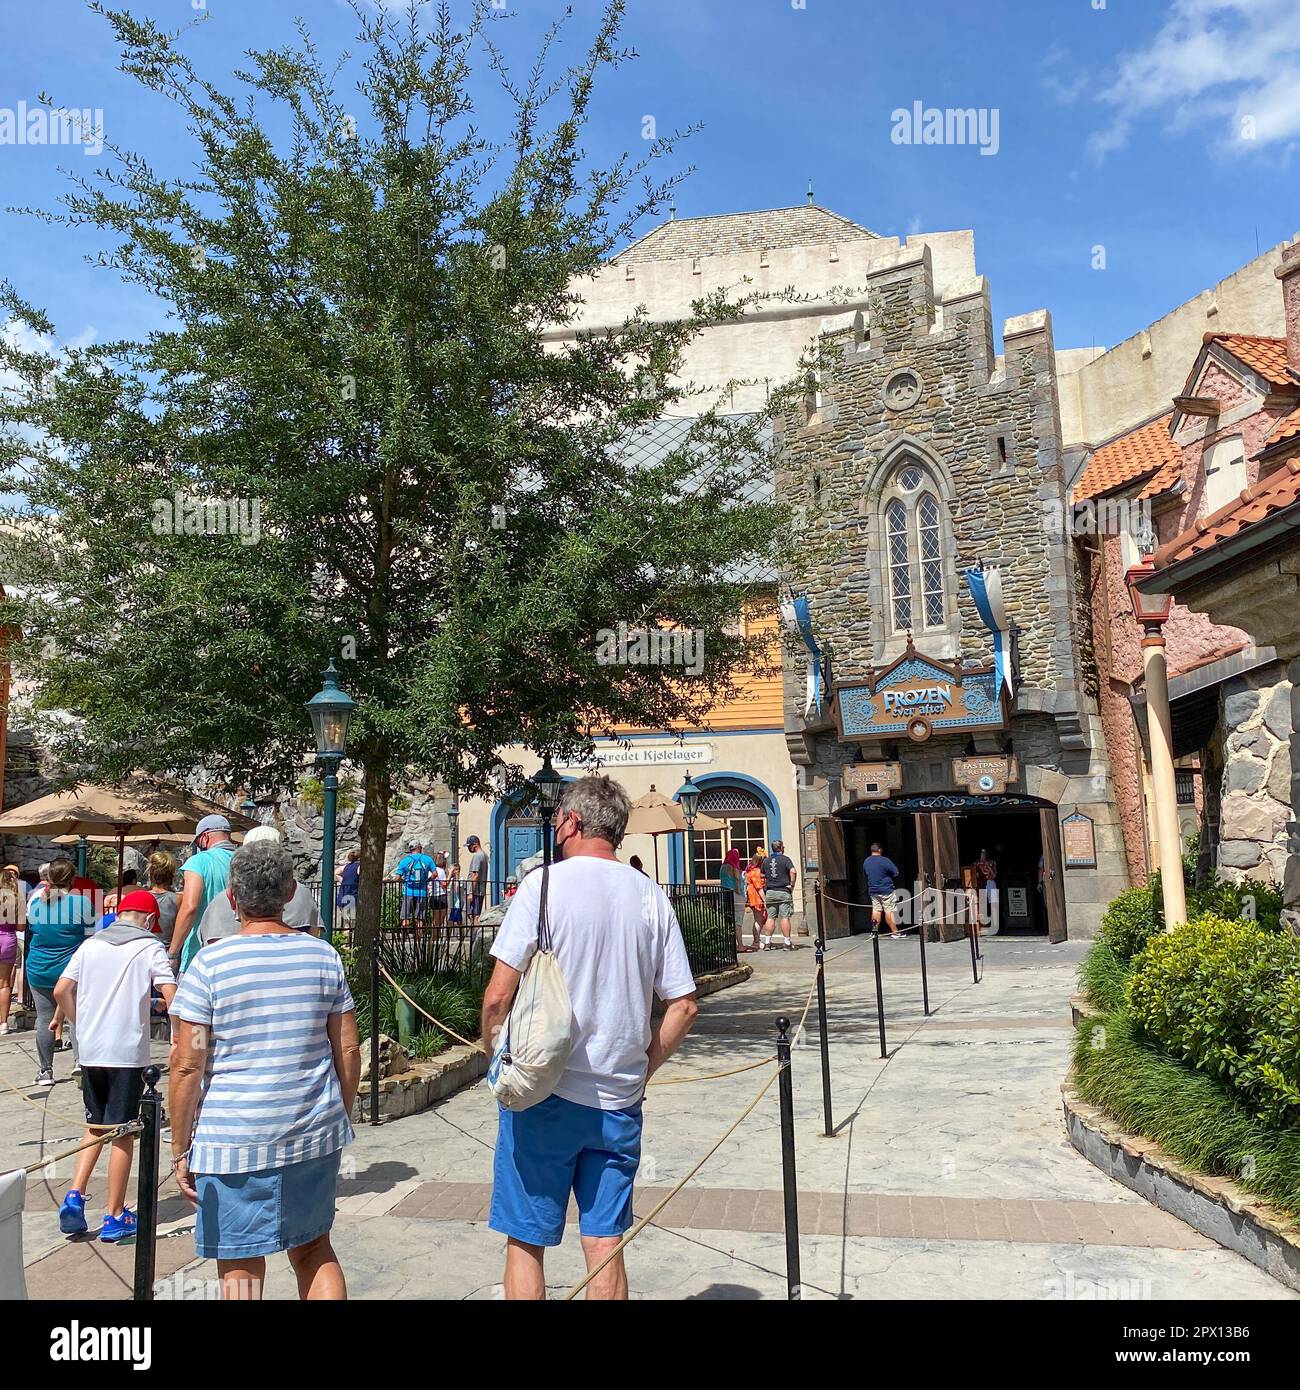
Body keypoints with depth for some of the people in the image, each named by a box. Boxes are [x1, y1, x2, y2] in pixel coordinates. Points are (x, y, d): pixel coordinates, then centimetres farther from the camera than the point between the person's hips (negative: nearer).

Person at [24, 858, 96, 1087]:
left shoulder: (35, 899, 0)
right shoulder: (82, 901, -11)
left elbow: (31, 930, 16)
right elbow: (89, 938, -5)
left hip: (39, 970, 3)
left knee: (44, 1019, 9)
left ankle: (45, 1070, 14)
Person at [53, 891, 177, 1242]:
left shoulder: (91, 944, 9)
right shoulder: (150, 946, -5)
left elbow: (61, 991, 5)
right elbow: (170, 995, -14)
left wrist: (83, 1025, 17)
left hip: (90, 1052, 5)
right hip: (128, 1053, -4)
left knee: (95, 1127, 21)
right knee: (123, 1133, 6)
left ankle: (74, 1196, 8)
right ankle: (114, 1217, 14)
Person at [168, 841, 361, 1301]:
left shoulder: (210, 963, -10)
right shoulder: (324, 957, 0)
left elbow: (187, 1065, -11)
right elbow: (348, 1051, 3)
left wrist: (180, 1150, -1)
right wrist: (340, 1120, 17)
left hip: (234, 1140, -3)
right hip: (315, 1134, 3)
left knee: (241, 1270, 11)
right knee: (313, 1249, 21)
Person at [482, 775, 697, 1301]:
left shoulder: (544, 884, -10)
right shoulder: (650, 896, 3)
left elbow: (498, 996, -13)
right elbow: (684, 1005, 4)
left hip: (543, 1094, -4)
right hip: (619, 1101, 4)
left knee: (526, 1242, 10)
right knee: (604, 1244, 13)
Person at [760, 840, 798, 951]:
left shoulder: (766, 860, 10)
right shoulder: (785, 859, -5)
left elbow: (762, 877, 15)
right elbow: (793, 871, -19)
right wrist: (792, 884, -8)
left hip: (770, 892, 4)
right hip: (783, 892, -4)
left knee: (770, 917, 8)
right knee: (785, 917, -3)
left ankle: (768, 942, 8)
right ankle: (787, 942, -1)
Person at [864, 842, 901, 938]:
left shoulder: (865, 862, 5)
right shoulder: (885, 860, -16)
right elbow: (896, 873, -11)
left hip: (873, 890, 6)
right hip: (886, 890, -6)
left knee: (876, 910, 12)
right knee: (889, 911, -3)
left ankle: (874, 930, 12)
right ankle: (895, 932, 0)